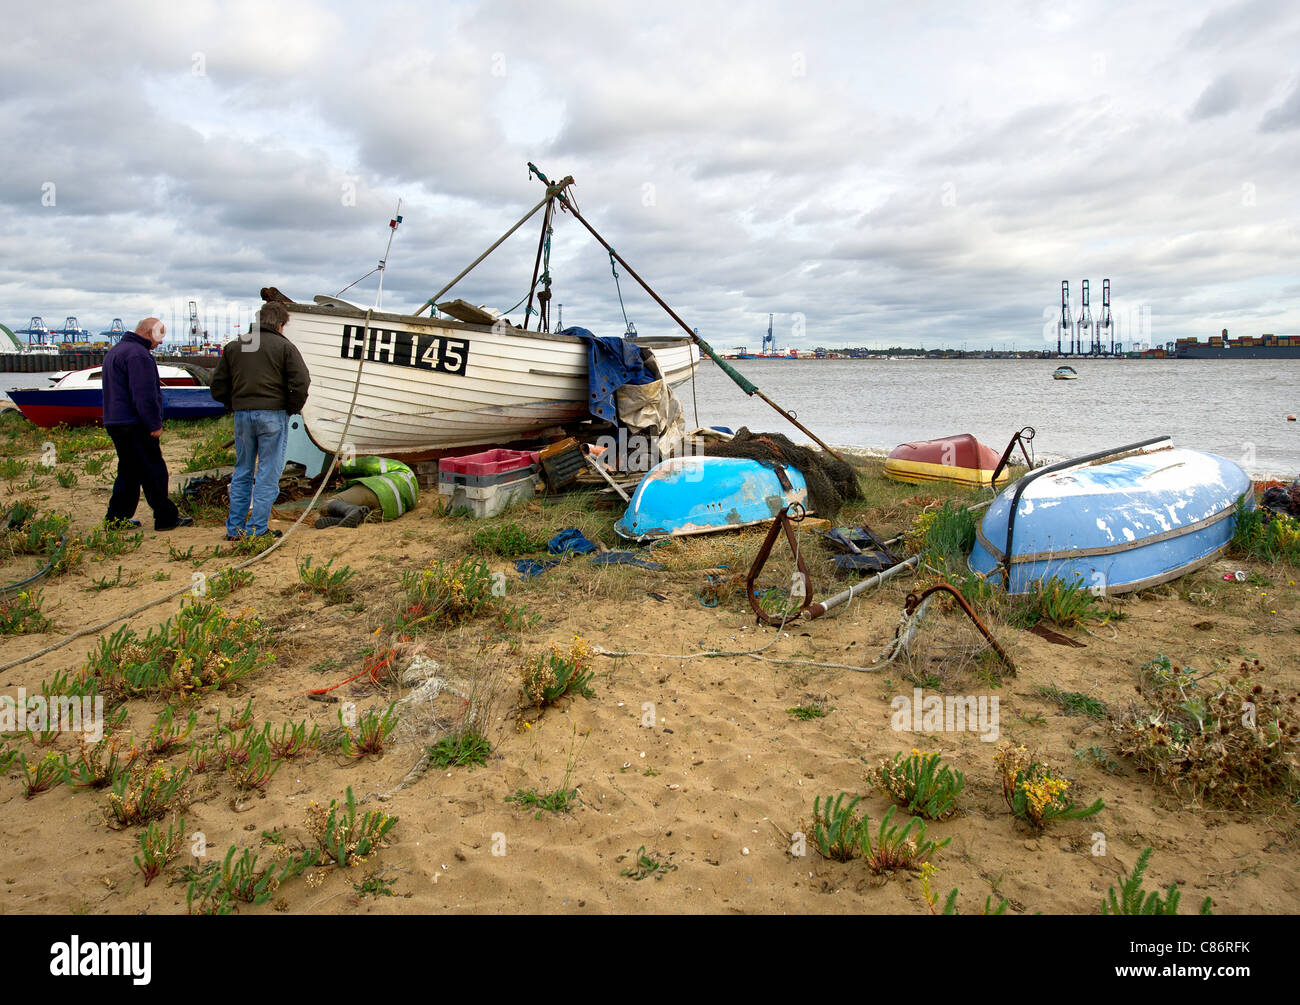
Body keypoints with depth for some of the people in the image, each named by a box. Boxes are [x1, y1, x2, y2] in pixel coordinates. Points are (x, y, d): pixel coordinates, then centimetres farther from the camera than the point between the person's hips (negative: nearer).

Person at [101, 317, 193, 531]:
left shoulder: (114, 351, 20)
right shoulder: (138, 354, -15)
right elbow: (144, 395, -20)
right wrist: (155, 425, -16)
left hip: (114, 423, 10)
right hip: (135, 425, -10)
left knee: (129, 469, 15)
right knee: (153, 471, -4)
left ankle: (116, 517, 17)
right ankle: (165, 517, -1)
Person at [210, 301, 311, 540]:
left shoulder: (233, 347, 11)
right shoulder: (284, 347, -3)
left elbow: (218, 387, 11)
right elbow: (301, 382, -13)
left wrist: (235, 406, 18)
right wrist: (292, 409, 0)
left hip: (242, 415, 5)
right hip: (272, 415, -4)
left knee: (242, 472, 16)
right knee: (268, 474, 2)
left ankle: (234, 528, 19)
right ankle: (257, 529, 1)